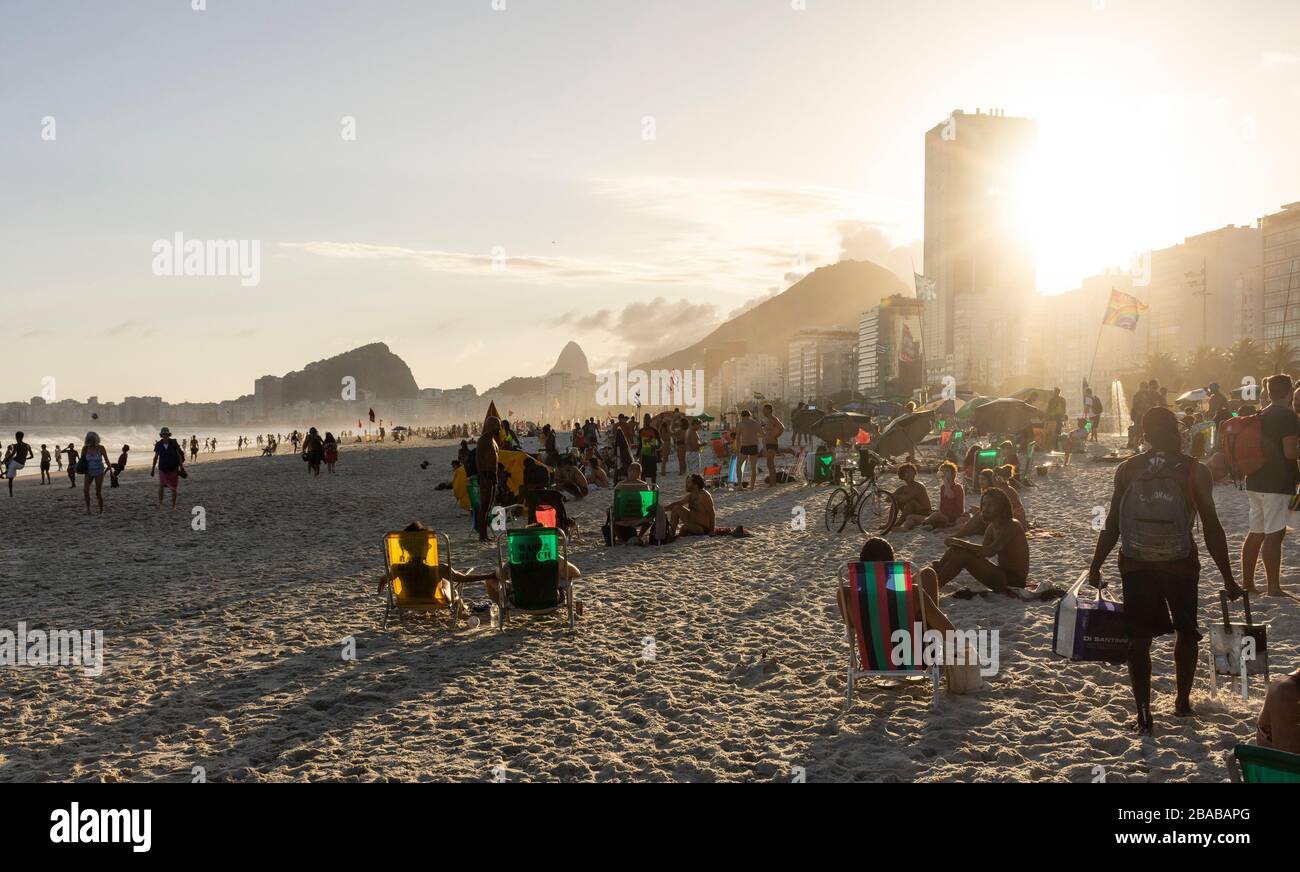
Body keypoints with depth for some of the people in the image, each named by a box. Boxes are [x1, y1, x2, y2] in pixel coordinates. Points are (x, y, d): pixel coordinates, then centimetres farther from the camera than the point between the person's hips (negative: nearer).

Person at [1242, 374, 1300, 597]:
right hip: (1276, 484, -8)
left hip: (1256, 482, 8)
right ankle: (1274, 588, -7)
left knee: (1256, 533, 13)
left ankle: (1247, 582, 17)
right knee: (1274, 534, -7)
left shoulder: (1261, 416, 14)